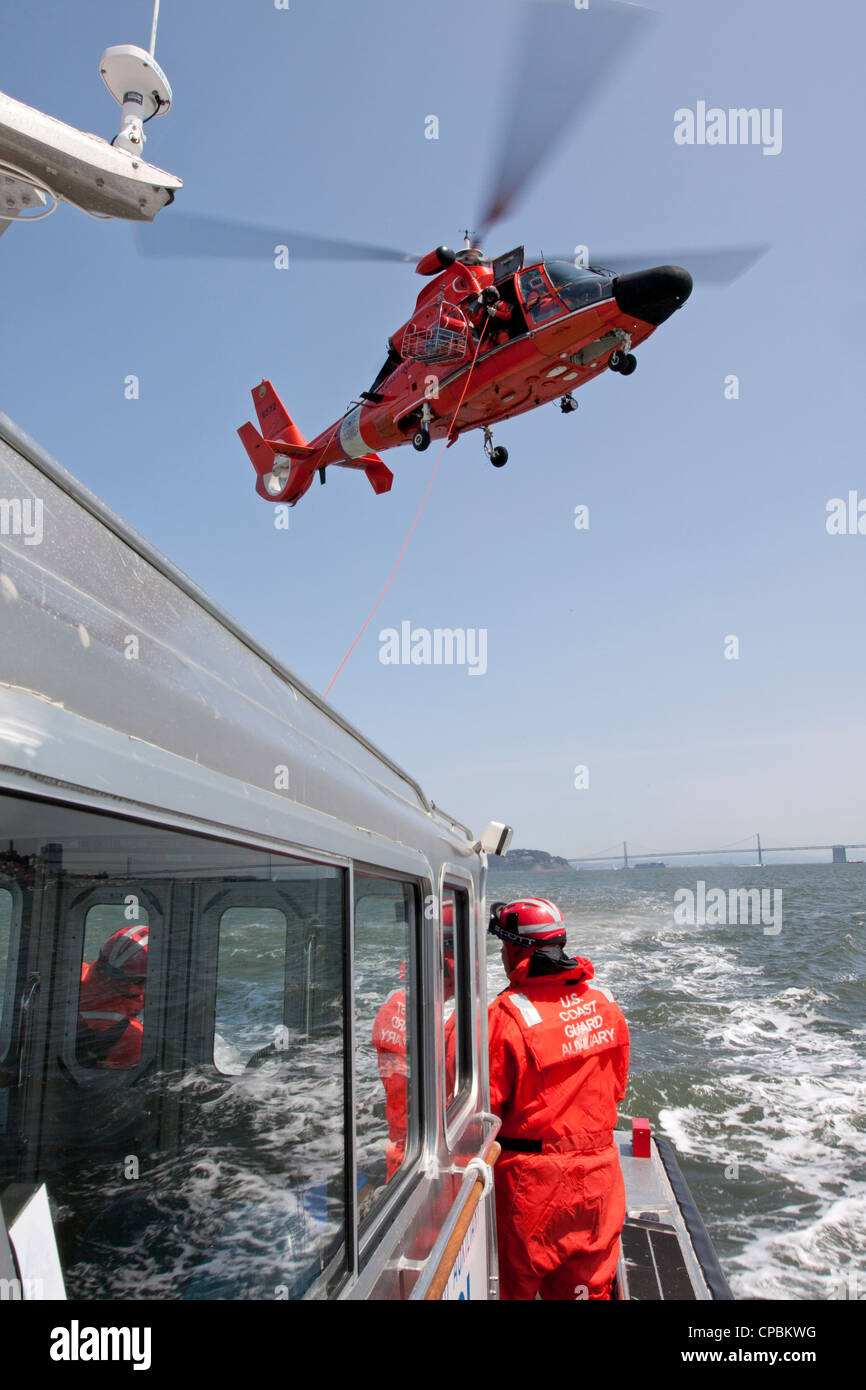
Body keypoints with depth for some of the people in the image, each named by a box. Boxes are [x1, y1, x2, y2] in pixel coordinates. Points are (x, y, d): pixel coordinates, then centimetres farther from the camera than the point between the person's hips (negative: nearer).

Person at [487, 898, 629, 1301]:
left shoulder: (508, 1014, -22)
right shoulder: (604, 1003, -3)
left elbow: (485, 1104, -17)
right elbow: (617, 1088, 10)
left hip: (530, 1176, -5)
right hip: (598, 1168, 5)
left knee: (518, 1282, 14)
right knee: (588, 1284, 19)